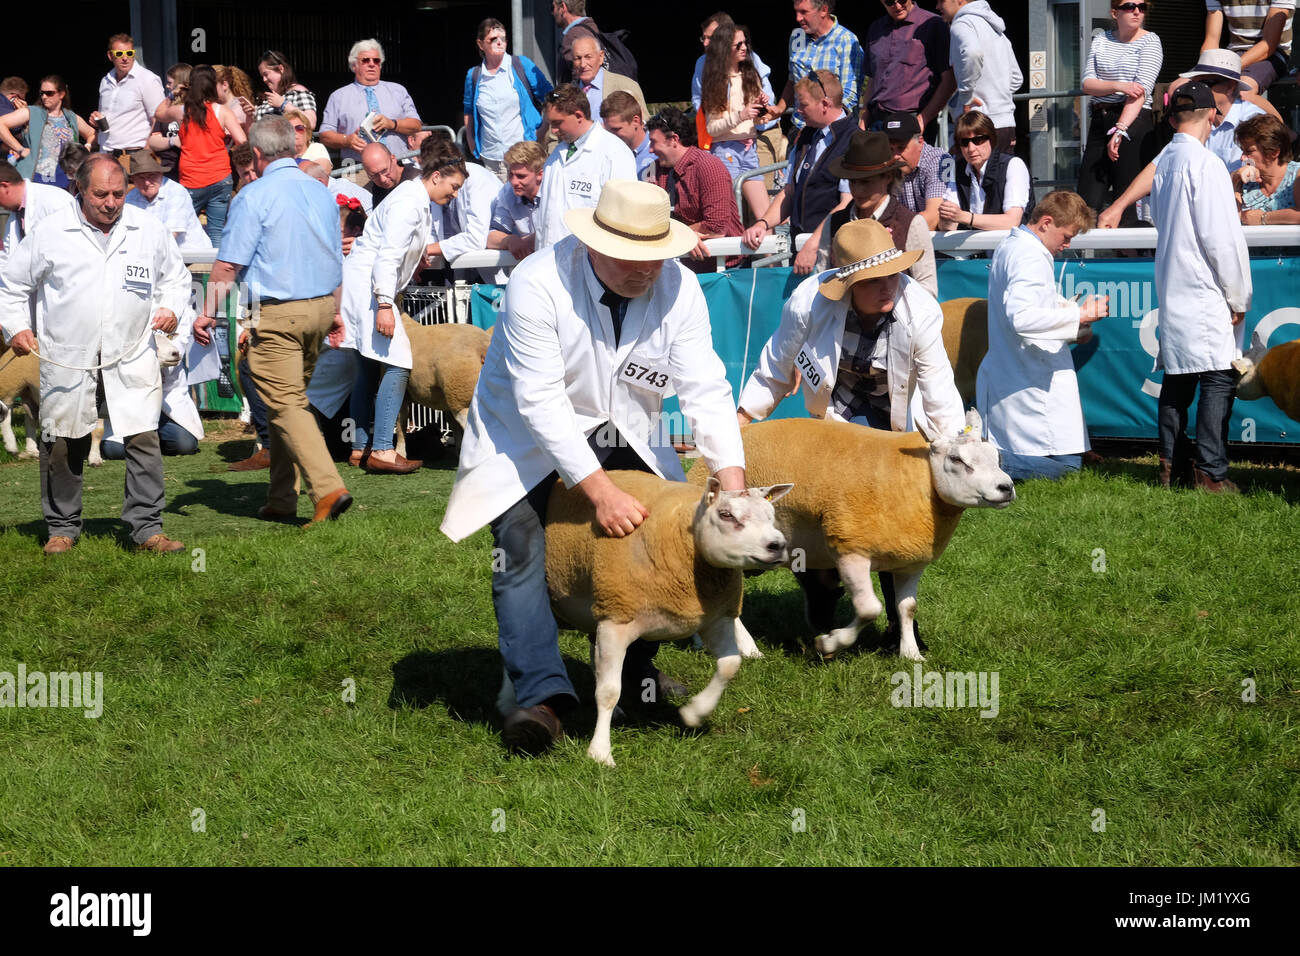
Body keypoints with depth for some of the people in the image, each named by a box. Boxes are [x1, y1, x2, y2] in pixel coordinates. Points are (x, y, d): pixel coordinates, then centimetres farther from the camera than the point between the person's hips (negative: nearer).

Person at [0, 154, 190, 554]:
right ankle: (62, 528, 20)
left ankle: (147, 528, 0)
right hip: (67, 357, -1)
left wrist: (171, 308, 5)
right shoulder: (50, 231, 1)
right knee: (63, 444, 5)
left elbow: (176, 277, 22)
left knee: (144, 439, -8)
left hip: (132, 356, 1)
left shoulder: (149, 230, 7)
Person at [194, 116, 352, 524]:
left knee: (286, 404, -7)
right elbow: (336, 258, 18)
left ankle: (328, 488, -22)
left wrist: (207, 312, -7)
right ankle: (280, 499, 19)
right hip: (321, 306, 7)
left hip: (278, 313, -7)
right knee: (290, 398, 16)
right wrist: (334, 312, 26)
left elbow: (228, 264, -12)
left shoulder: (254, 196, -10)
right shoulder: (321, 193, 11)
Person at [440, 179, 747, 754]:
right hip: (527, 434, -4)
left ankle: (633, 666, 14)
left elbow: (705, 387, -19)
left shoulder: (678, 287, -16)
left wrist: (731, 477, -33)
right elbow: (540, 402, -31)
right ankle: (542, 695, -26)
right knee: (520, 547, -20)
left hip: (624, 435, 4)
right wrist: (598, 489, -37)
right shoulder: (538, 284, -30)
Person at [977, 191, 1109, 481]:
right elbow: (1021, 317, -31)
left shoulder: (1009, 248, 16)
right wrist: (1079, 316, -23)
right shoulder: (1030, 258, -17)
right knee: (1065, 464, -9)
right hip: (1034, 386, -11)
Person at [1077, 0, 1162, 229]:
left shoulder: (1150, 41, -2)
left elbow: (1141, 91, -12)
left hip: (1135, 123, -5)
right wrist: (1119, 86, -17)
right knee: (1087, 203, -1)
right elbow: (1087, 83, 3)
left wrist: (1120, 130, -23)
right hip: (1100, 122, 5)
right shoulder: (1101, 40, 12)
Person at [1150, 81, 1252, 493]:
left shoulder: (1164, 162, 9)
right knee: (1219, 379, -6)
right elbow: (1222, 236, -16)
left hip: (1172, 290, 8)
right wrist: (1237, 297, -10)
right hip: (1206, 292, -8)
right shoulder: (1204, 163, -14)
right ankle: (1211, 472, -9)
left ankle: (1172, 467, 14)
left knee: (1177, 378, 11)